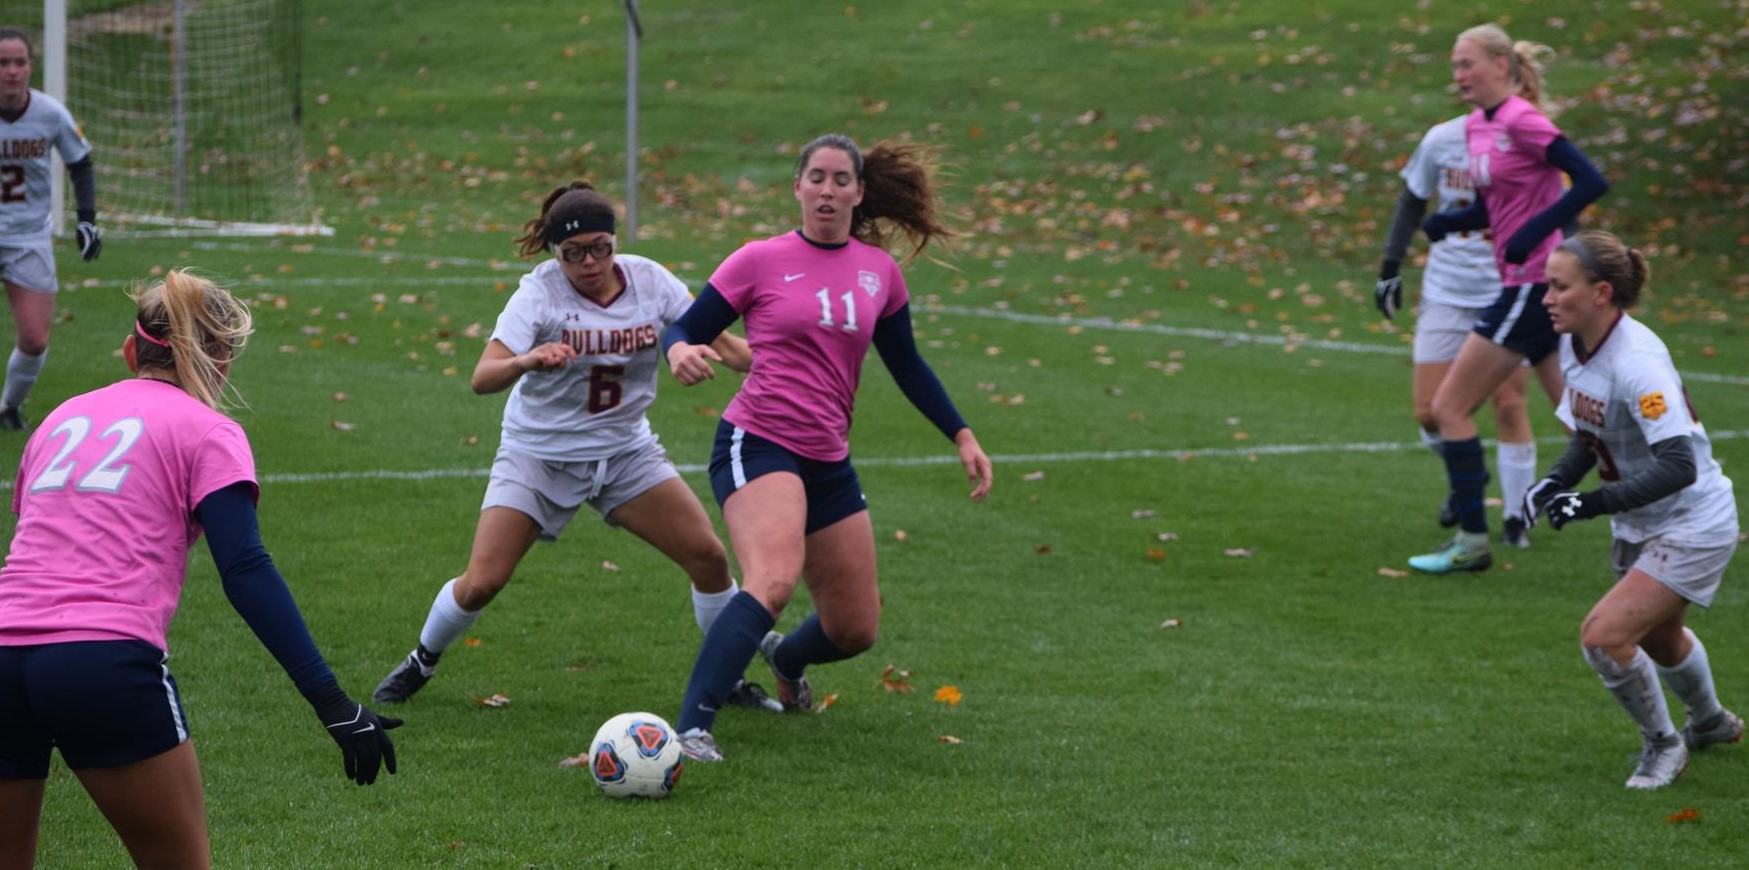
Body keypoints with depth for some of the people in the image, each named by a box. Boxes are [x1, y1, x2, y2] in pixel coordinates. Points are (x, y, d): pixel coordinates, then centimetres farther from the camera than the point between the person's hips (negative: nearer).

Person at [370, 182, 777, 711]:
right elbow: (482, 378, -31)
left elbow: (720, 343, -3)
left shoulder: (649, 281, -10)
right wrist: (528, 361, -52)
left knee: (709, 557, -7)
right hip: (538, 454, -3)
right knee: (481, 583, -11)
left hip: (626, 452, 3)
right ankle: (421, 662, 18)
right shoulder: (540, 292, -20)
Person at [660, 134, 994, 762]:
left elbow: (906, 364, 21)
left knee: (856, 630, 11)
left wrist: (962, 435, 16)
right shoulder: (760, 261, -3)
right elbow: (684, 329, 0)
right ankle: (690, 730, -38)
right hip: (758, 444, -6)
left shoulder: (879, 271, 9)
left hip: (829, 462, 6)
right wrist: (679, 352, -24)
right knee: (774, 580, -33)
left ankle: (785, 658, 48)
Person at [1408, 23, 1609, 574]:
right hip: (1526, 286, 9)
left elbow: (1591, 181, -21)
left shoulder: (1522, 123, -14)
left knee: (1449, 407, -5)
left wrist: (1536, 229, -27)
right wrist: (1447, 223, 1)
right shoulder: (1476, 127, 13)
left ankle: (1472, 540, 0)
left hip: (1534, 283, -9)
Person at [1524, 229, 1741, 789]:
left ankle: (1662, 744, 6)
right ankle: (1710, 723, 57)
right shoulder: (1575, 345, -5)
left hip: (1693, 527, -9)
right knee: (1657, 638, 28)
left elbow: (1679, 466, -36)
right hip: (1639, 526, 9)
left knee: (1604, 635, -19)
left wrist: (1593, 504, -39)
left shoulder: (1637, 362, -32)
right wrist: (1558, 481, -6)